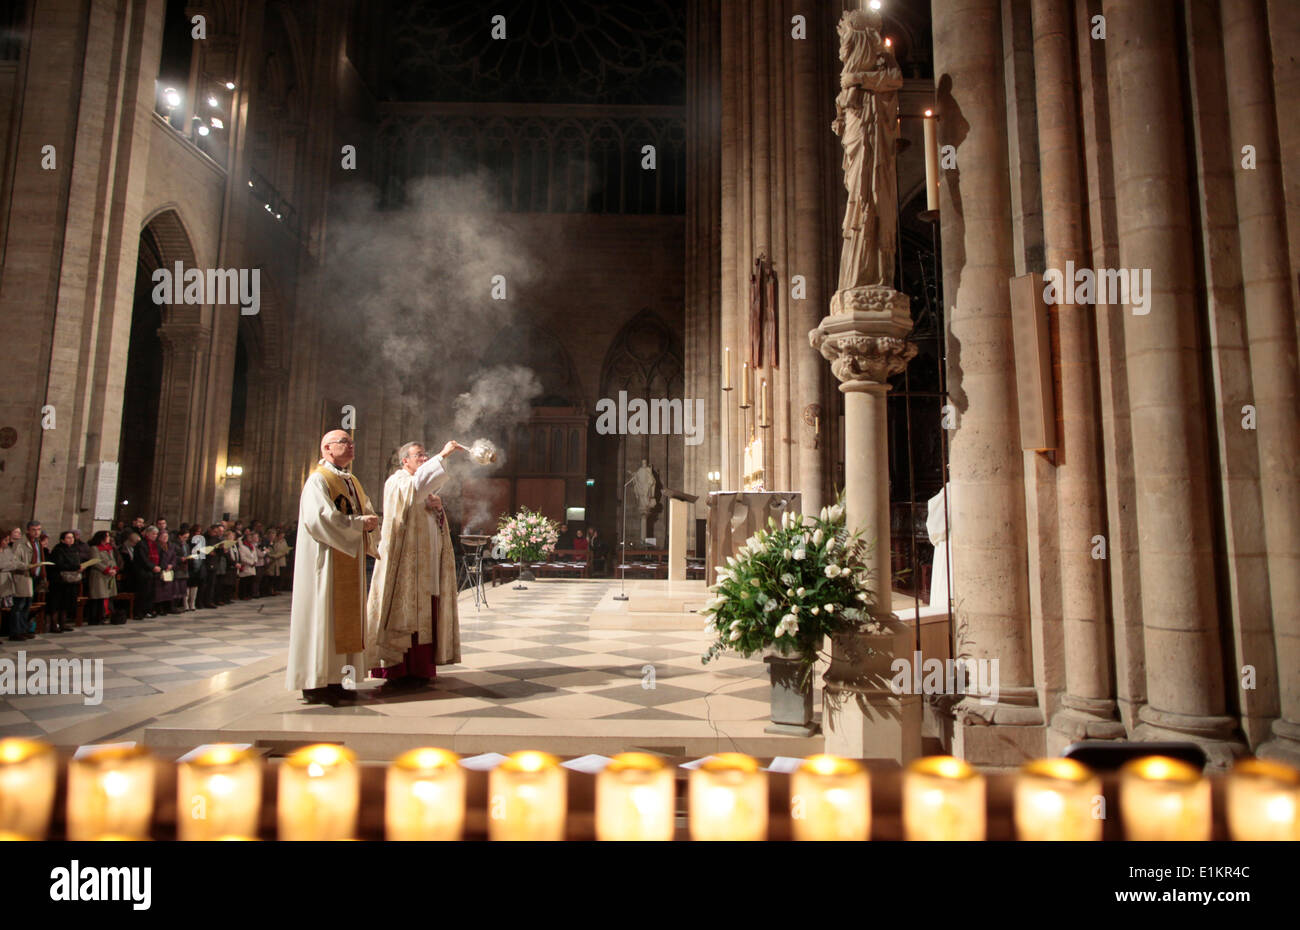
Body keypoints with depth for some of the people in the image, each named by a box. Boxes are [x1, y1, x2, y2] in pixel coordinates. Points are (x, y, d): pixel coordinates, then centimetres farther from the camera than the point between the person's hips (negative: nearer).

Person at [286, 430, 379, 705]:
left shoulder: (352, 481, 18)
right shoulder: (318, 480, -8)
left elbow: (366, 512, 17)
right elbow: (320, 517, -20)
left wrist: (370, 522, -6)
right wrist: (359, 522, -16)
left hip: (349, 562, 8)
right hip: (326, 560, -8)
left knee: (345, 618, 8)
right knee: (322, 617, -6)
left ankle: (333, 679, 14)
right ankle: (315, 684, 1)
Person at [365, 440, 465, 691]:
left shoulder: (425, 488, 22)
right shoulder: (397, 482, -4)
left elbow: (433, 521, 23)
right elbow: (415, 487, -29)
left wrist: (437, 506, 0)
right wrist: (442, 456, -29)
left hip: (426, 565, 8)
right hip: (406, 563, -8)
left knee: (424, 612, 6)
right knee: (403, 611, -7)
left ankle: (419, 668, 12)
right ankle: (397, 670, -2)